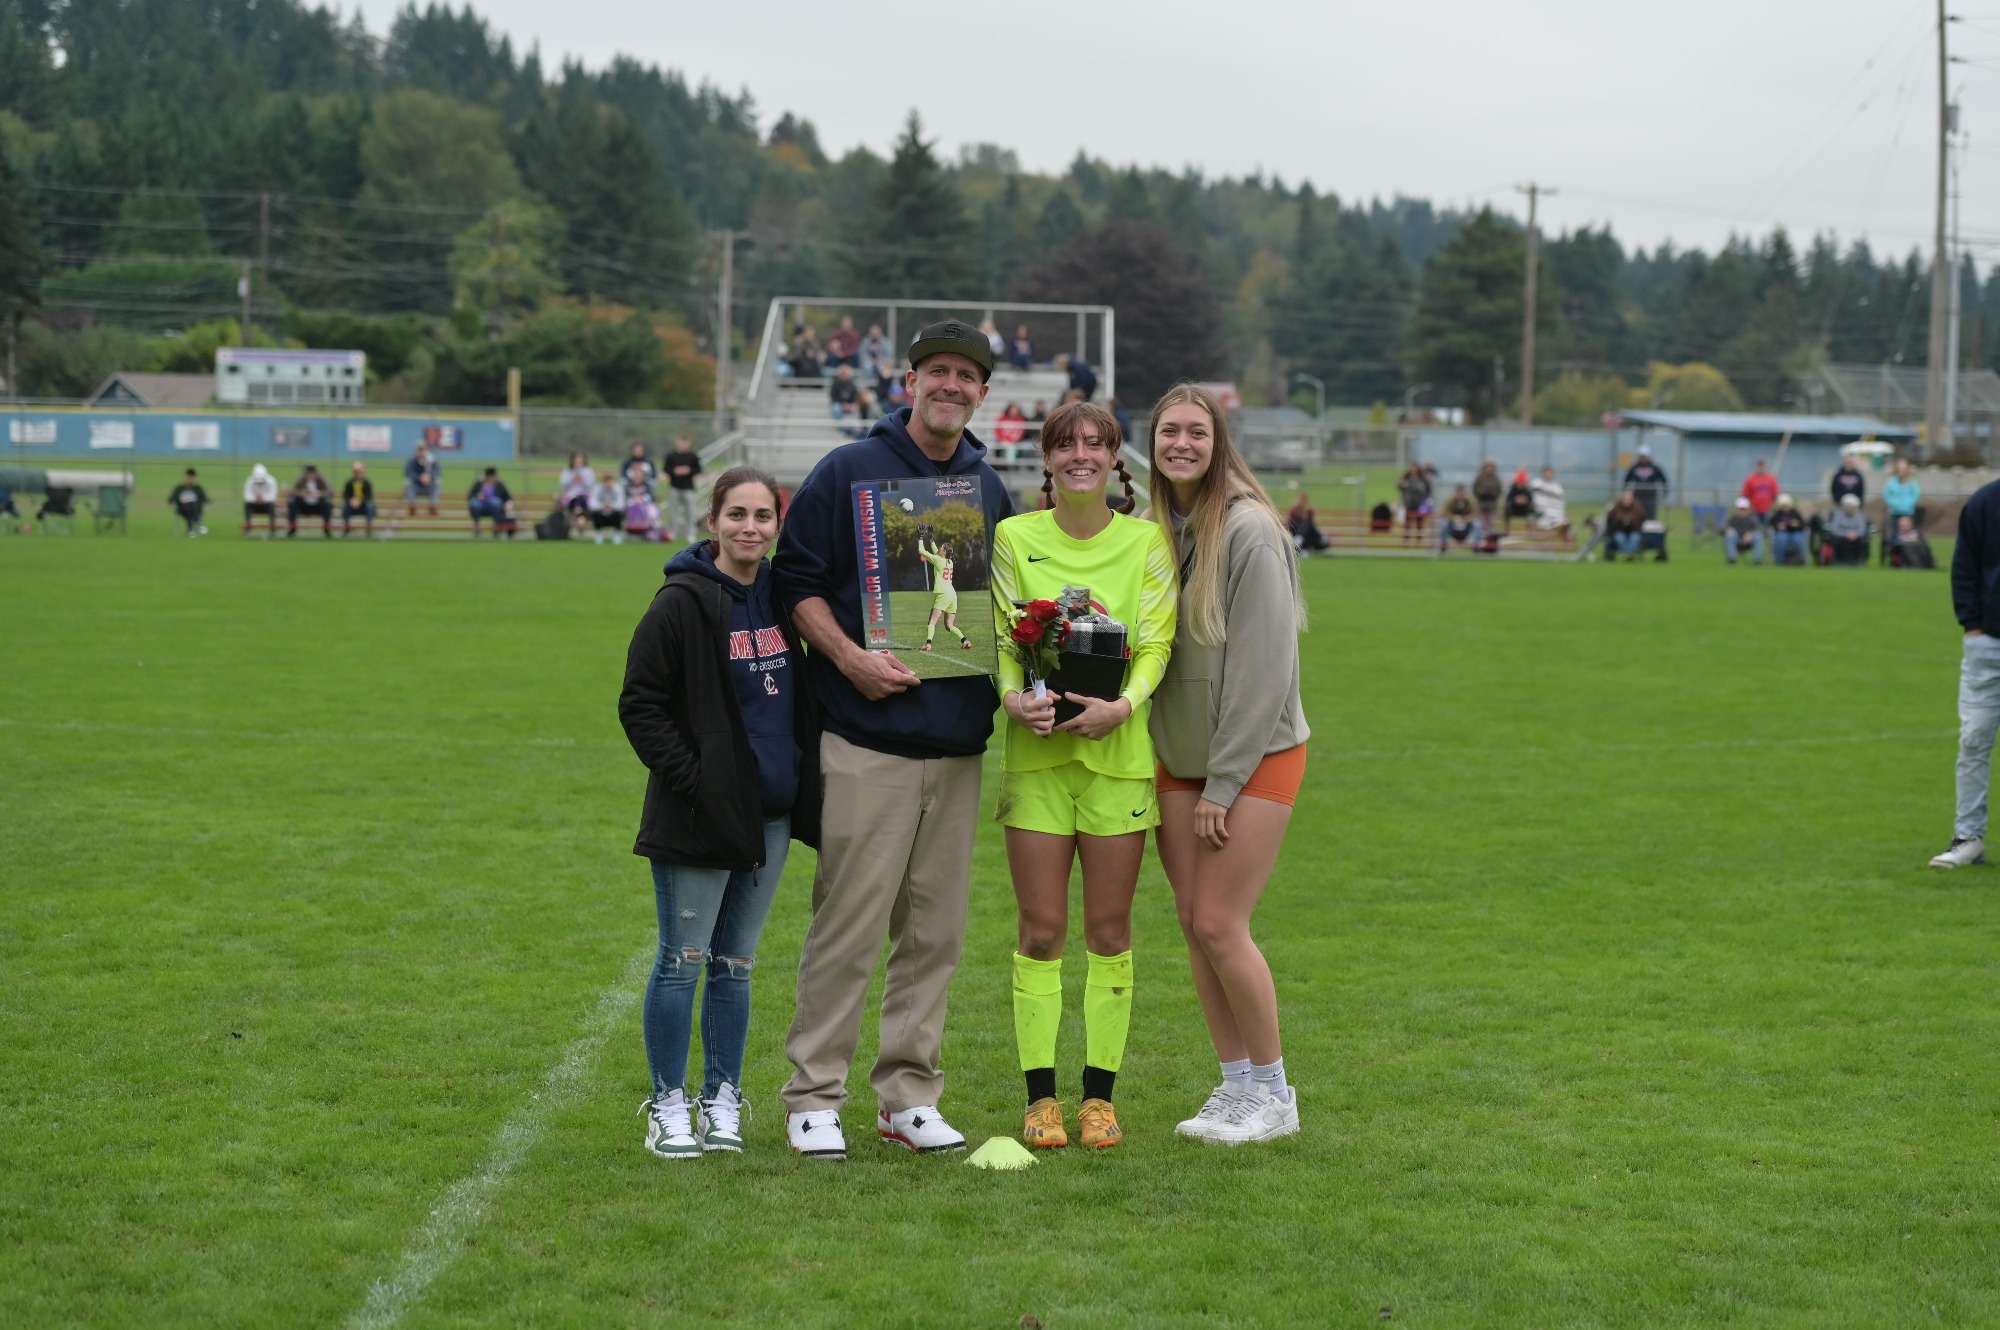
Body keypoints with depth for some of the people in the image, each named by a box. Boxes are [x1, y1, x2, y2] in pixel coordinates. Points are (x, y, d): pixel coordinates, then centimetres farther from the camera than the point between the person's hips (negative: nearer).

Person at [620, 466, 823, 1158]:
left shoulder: (783, 597, 9)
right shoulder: (682, 603, -10)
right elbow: (640, 705, -9)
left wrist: (806, 783, 9)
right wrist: (692, 779, -16)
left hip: (771, 816, 6)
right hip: (701, 817, -6)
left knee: (736, 964, 12)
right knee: (683, 962, 0)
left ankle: (723, 1102, 20)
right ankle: (669, 1106, 10)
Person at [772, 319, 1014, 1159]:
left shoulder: (991, 490, 14)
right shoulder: (848, 472, -2)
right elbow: (796, 580, -3)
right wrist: (848, 655, -16)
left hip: (958, 742, 5)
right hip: (866, 741, -5)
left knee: (935, 929, 8)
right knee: (849, 921, -6)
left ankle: (909, 1098, 16)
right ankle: (813, 1097, 2)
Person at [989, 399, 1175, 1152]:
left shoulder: (1147, 542, 3)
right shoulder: (1014, 538, 4)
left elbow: (1156, 642, -1)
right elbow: (999, 637, 3)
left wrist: (1124, 705, -18)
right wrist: (1014, 697, -17)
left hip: (1117, 751, 0)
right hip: (1036, 751, 0)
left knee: (1109, 929, 4)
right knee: (1040, 929, 1)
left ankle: (1100, 1094, 12)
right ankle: (1040, 1096, 8)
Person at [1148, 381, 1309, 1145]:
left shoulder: (1247, 530, -16)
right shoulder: (1154, 529, 6)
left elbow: (1262, 666, -17)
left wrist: (1225, 782, -16)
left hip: (1255, 757, -7)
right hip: (1177, 758, 7)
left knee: (1220, 925, -8)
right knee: (1193, 922, 6)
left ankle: (1272, 1093, 8)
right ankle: (1236, 1084, 17)